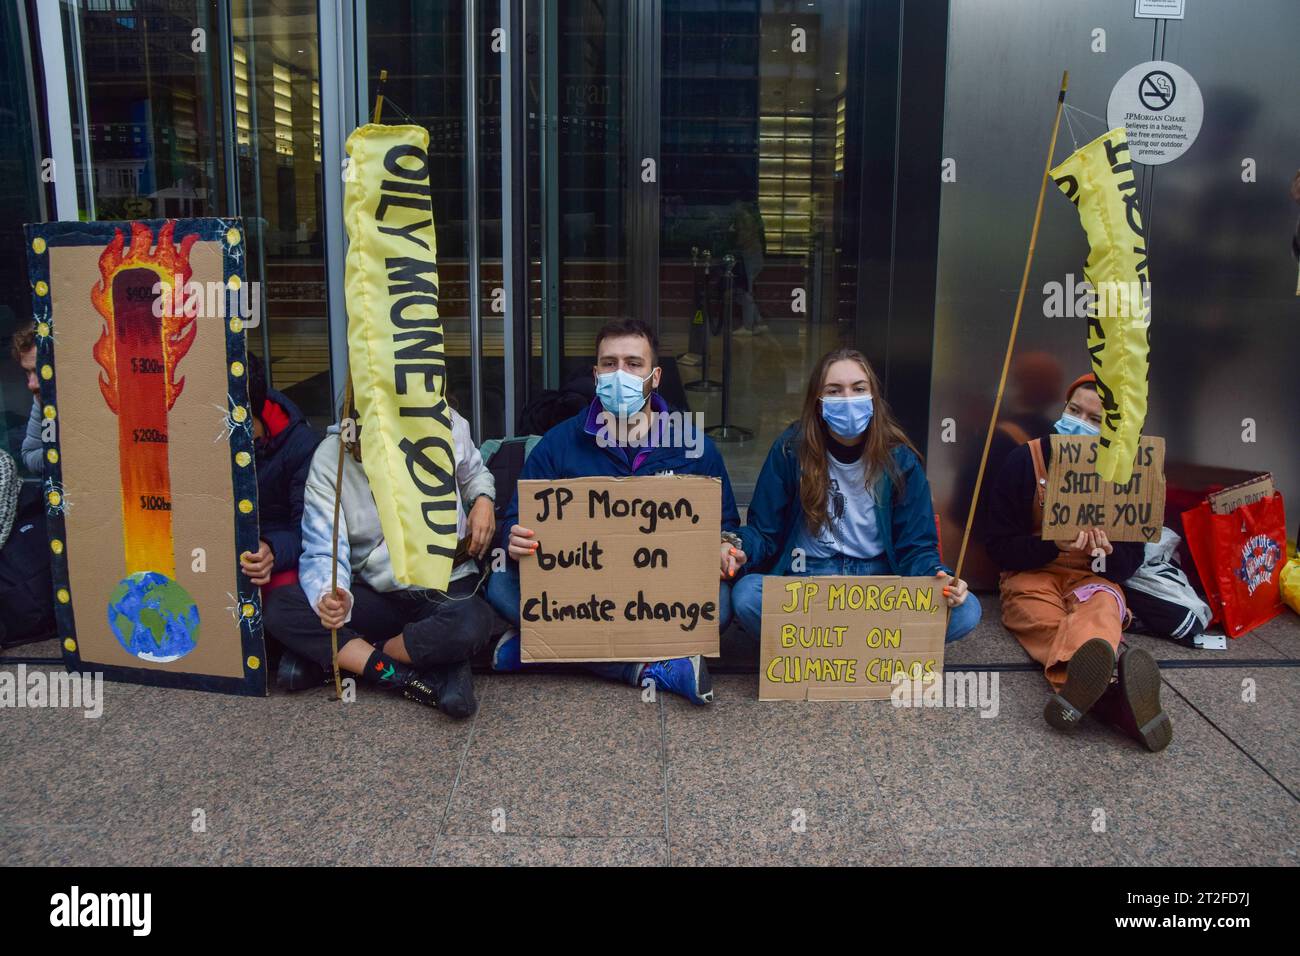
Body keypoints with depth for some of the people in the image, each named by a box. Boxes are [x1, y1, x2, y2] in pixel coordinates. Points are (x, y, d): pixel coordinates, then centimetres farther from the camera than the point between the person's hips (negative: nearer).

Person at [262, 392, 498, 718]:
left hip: (446, 587, -1)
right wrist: (329, 597, -38)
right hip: (375, 596, 1)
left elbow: (474, 473, 15)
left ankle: (328, 656, -15)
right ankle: (406, 677, -27)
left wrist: (483, 499, -8)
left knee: (471, 624, -37)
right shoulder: (329, 459, -12)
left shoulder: (447, 423, -10)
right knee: (279, 608, -23)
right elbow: (322, 553, -16)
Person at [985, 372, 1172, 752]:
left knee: (1101, 607, -36)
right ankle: (1109, 694, -71)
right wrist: (1052, 544, -20)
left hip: (1093, 577, 2)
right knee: (1048, 620, -37)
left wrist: (1107, 554, -16)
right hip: (1031, 574, -1)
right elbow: (1000, 546, -1)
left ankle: (1080, 684, -73)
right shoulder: (1025, 461, -1)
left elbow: (1131, 557, 9)